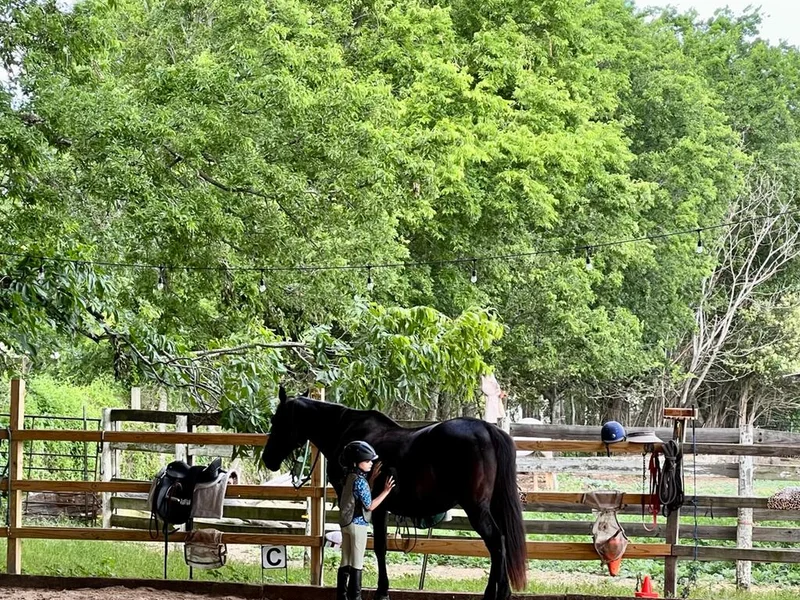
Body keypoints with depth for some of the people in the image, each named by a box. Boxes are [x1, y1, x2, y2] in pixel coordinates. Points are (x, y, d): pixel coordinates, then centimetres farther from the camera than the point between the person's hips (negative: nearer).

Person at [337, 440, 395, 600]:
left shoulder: (350, 478, 9)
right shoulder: (360, 480, -18)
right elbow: (370, 505, -14)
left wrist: (372, 477, 13)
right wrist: (386, 491, -12)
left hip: (346, 523, 9)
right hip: (358, 524, -9)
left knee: (345, 562, 11)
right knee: (357, 564, -2)